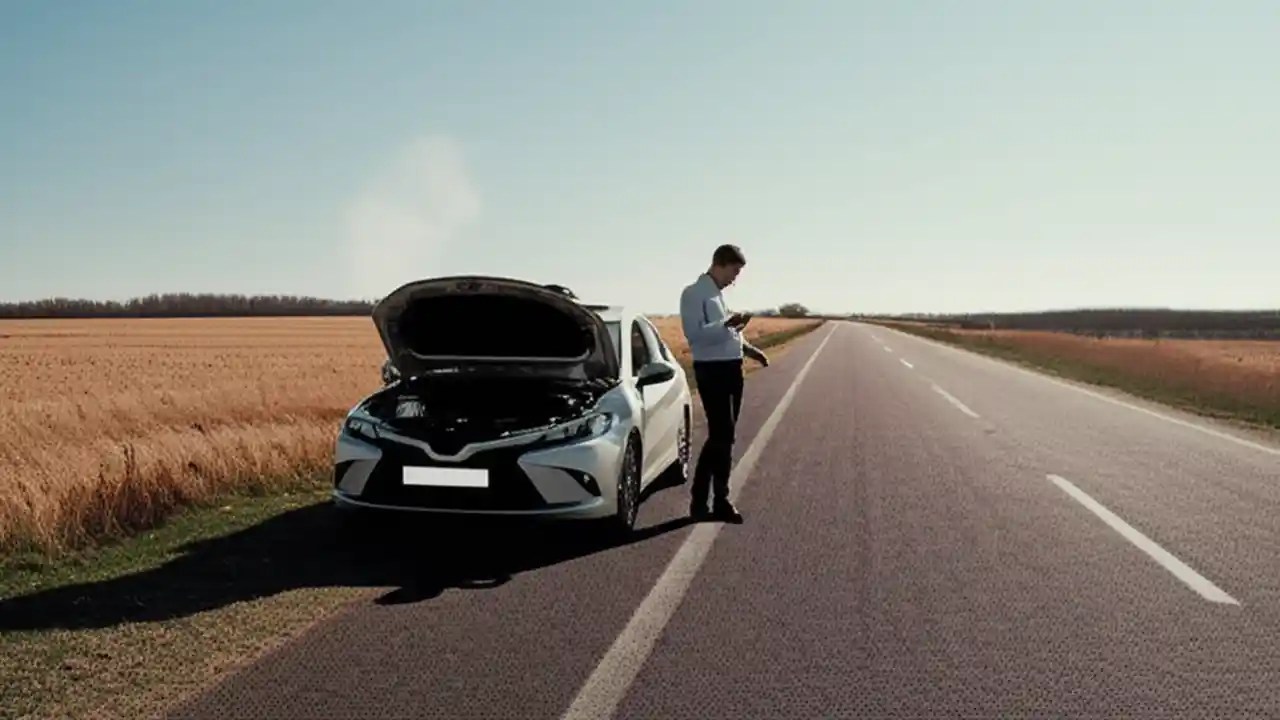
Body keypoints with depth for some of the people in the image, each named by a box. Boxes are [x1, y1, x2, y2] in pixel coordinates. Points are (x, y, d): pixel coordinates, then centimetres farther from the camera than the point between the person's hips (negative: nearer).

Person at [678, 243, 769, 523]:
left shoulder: (719, 295, 18)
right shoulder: (694, 294, -9)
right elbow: (694, 333, -20)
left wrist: (747, 347, 11)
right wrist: (727, 324, -29)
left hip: (732, 368, 9)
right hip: (712, 370, -9)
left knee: (726, 436, 11)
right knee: (720, 435, -11)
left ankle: (721, 500, 19)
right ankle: (699, 499, -1)